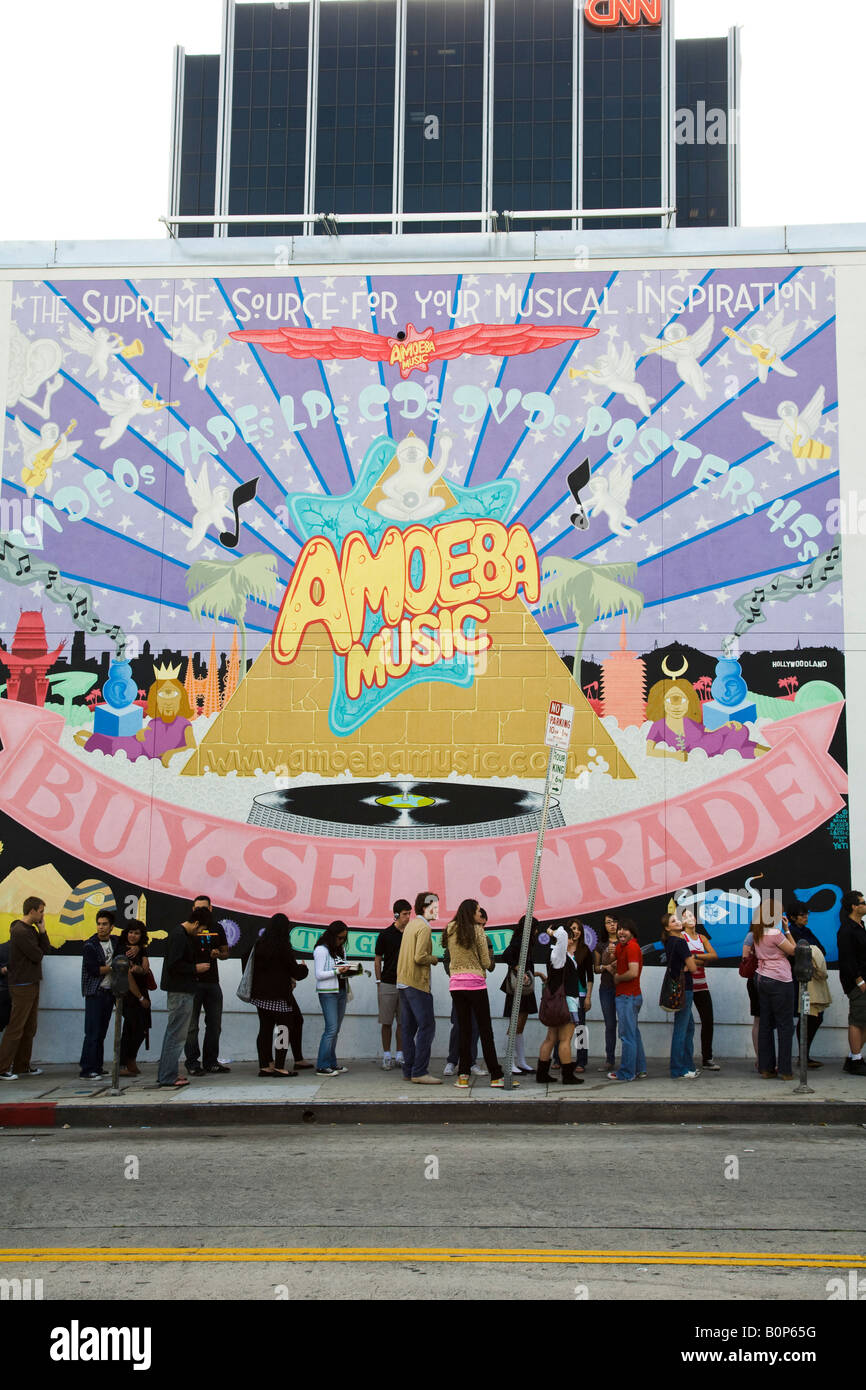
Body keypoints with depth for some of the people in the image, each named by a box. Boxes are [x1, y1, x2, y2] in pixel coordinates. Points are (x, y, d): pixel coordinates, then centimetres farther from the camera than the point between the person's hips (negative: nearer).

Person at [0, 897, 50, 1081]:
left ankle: (22, 1066, 19)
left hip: (32, 984, 10)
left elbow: (45, 948, 8)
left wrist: (41, 930, -2)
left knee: (30, 1028, 13)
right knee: (15, 1028, -8)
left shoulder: (31, 929, 14)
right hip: (22, 986, -10)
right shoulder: (20, 931, -18)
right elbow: (37, 956, -19)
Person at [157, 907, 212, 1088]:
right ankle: (168, 1077, -3)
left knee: (173, 1032, 16)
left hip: (180, 991, 11)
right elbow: (173, 965, -24)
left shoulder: (178, 933, 15)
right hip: (180, 992, -11)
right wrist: (195, 968, -13)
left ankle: (165, 1074, 23)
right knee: (177, 1034, -6)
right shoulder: (179, 936, -17)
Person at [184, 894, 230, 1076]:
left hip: (213, 982, 5)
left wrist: (218, 954, -3)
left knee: (215, 1025, 9)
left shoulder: (217, 928, 13)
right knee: (191, 1025, -3)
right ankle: (193, 1062, 3)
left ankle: (211, 1061, 18)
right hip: (193, 982, -5)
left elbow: (226, 952, 18)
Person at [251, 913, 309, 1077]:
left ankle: (265, 1065, 14)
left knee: (265, 1028, 11)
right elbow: (294, 970, -10)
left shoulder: (260, 945, 5)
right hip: (279, 995, -6)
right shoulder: (283, 947, -13)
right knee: (283, 1027, 2)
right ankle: (279, 1066, -1)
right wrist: (303, 967, 14)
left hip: (261, 993, 6)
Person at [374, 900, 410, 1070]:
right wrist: (379, 983, -2)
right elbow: (377, 960, 3)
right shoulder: (385, 935, -2)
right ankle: (386, 1056, 8)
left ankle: (400, 1056, 13)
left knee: (403, 1022, 5)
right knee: (386, 1022, 1)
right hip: (388, 984, -3)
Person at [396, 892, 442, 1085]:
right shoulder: (424, 928, -12)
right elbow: (420, 957, -21)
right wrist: (434, 959, -4)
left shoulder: (411, 925, 17)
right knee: (427, 1026, -8)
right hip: (417, 983, -10)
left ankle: (409, 1070, 13)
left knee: (408, 1028, 11)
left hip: (402, 981, 10)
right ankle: (420, 1071, -11)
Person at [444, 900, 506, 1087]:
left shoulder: (450, 929, 6)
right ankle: (495, 1075, 4)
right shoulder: (477, 931, -7)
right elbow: (486, 962, -4)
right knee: (485, 1030, 2)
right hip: (475, 983, -4)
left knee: (464, 1029, 9)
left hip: (456, 983, 4)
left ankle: (463, 1075, 6)